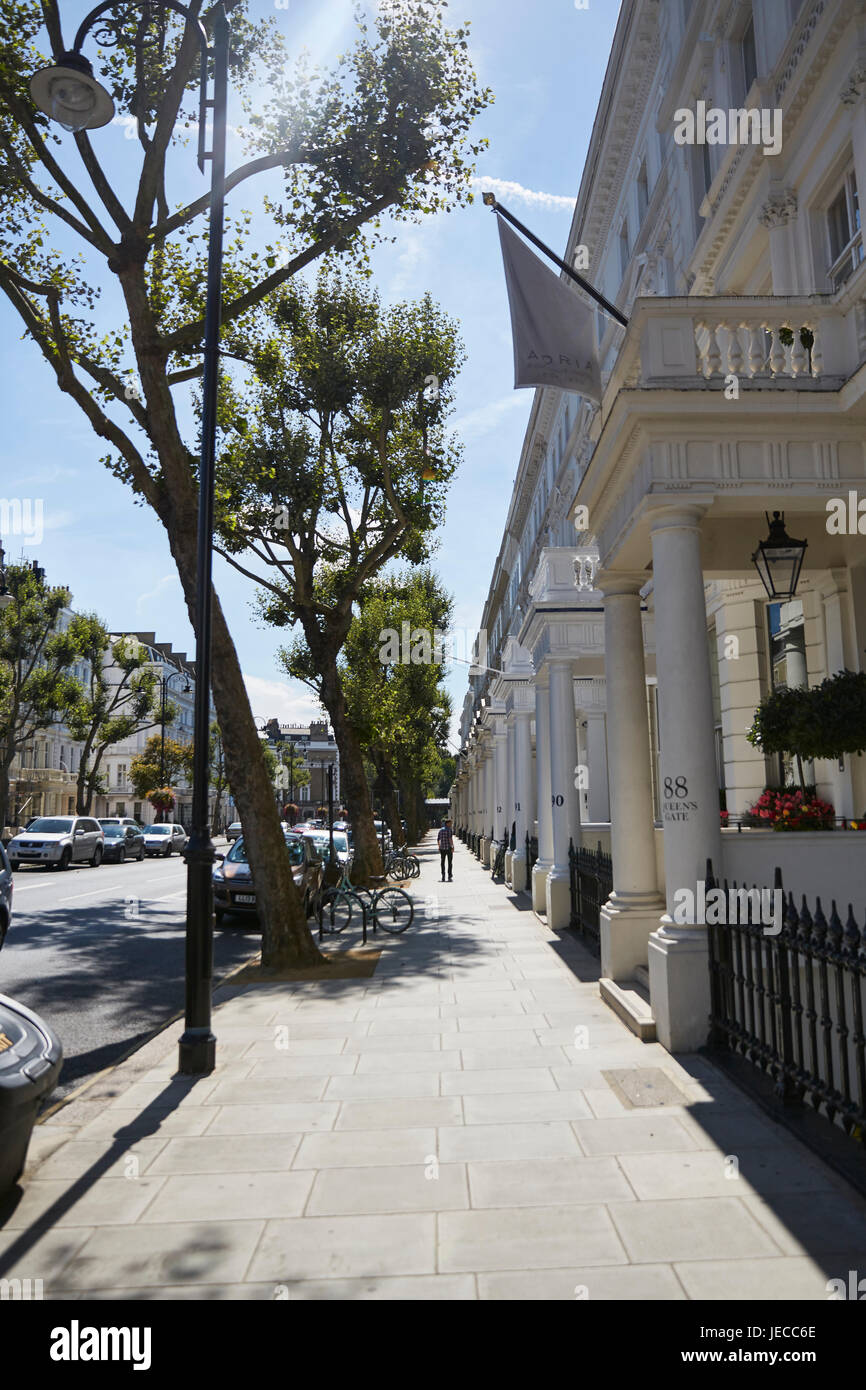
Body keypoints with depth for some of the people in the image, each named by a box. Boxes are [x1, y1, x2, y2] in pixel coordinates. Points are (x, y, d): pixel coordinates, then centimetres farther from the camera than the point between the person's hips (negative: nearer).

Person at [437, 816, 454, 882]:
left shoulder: (441, 830, 10)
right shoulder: (449, 829, -9)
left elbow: (438, 839, 12)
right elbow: (450, 838, -19)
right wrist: (452, 847, -17)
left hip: (442, 848, 5)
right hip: (448, 847, -5)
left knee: (442, 862, 11)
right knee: (450, 862, 2)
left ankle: (443, 877, 9)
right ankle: (449, 877, -1)